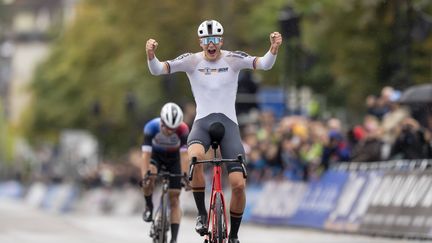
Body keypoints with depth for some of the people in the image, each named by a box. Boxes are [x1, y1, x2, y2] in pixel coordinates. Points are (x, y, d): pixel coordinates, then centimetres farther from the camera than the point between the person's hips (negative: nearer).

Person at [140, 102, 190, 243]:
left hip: (173, 159, 0)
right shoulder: (151, 127, -33)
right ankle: (149, 206, -8)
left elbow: (184, 155, -31)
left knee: (174, 199, -7)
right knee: (149, 178, -34)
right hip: (155, 156, 0)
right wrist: (144, 176, -44)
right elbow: (146, 154, -35)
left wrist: (185, 176, -41)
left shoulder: (183, 129, -32)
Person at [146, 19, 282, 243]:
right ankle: (202, 214, -17)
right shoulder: (191, 61, -1)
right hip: (202, 122, 0)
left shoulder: (233, 59, -1)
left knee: (238, 184, -12)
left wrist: (274, 48, -36)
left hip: (228, 123, 1)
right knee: (195, 157, -36)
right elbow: (157, 70, -9)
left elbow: (265, 64, -15)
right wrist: (151, 54, -31)